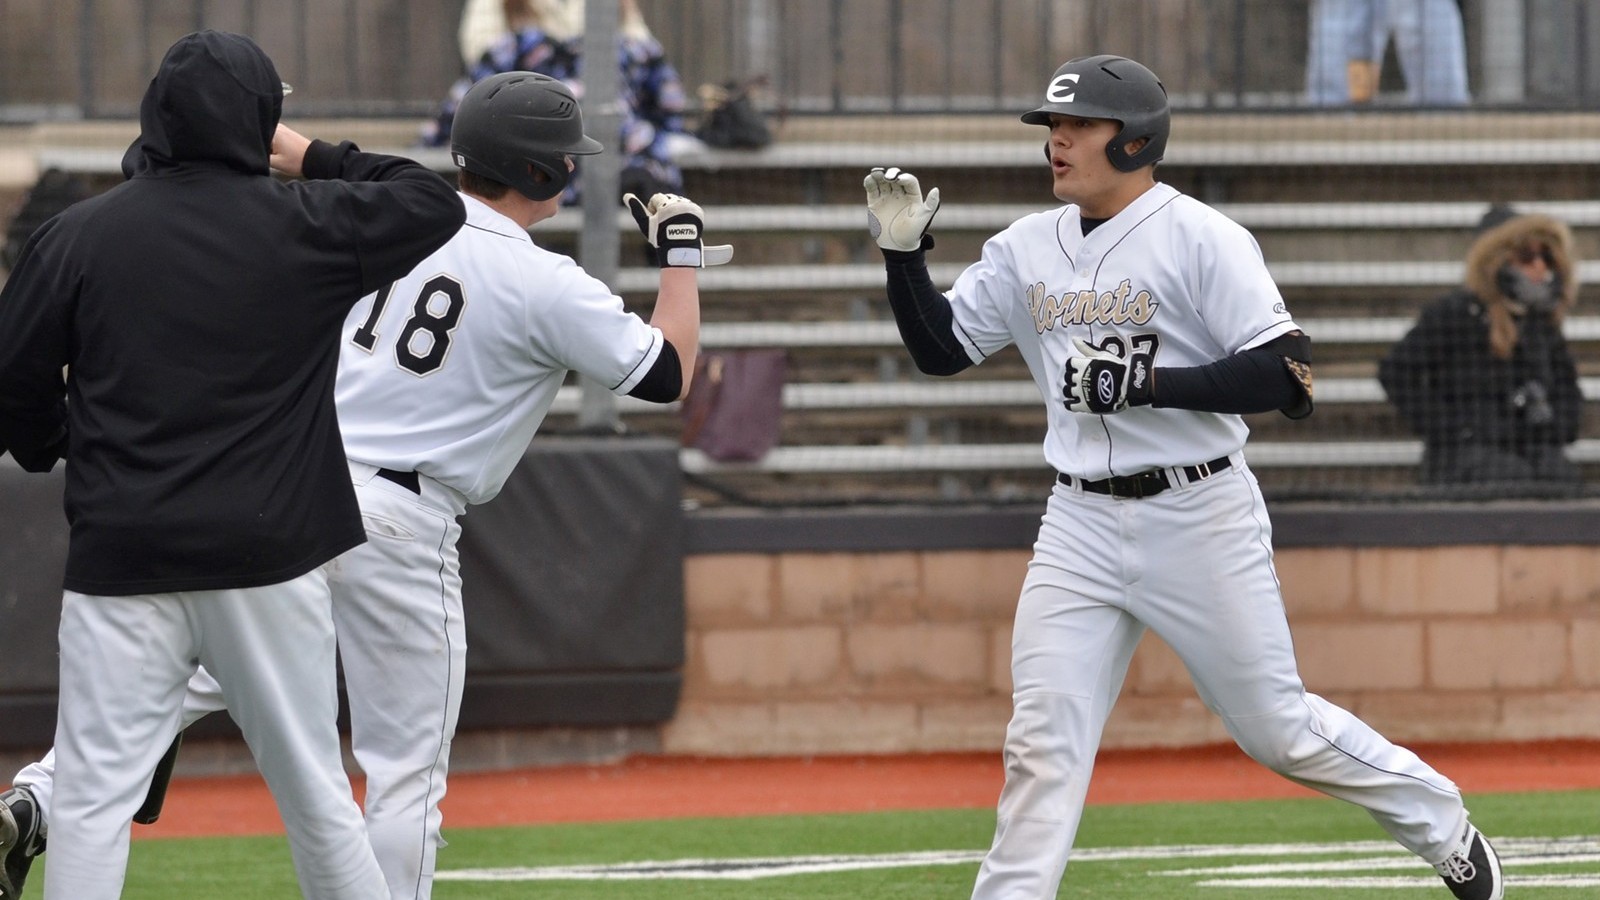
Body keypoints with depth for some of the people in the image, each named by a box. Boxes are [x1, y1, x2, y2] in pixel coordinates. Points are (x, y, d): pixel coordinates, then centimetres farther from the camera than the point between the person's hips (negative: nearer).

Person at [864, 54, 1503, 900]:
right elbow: (938, 347, 13)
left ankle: (1440, 824, 25)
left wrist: (1146, 383, -23)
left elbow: (1283, 374, -17)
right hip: (1080, 524, 5)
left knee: (1276, 726, 4)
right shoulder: (1028, 248, 8)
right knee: (1042, 744, -3)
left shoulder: (1202, 238, -10)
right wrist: (904, 250, -2)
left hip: (1201, 518, -5)